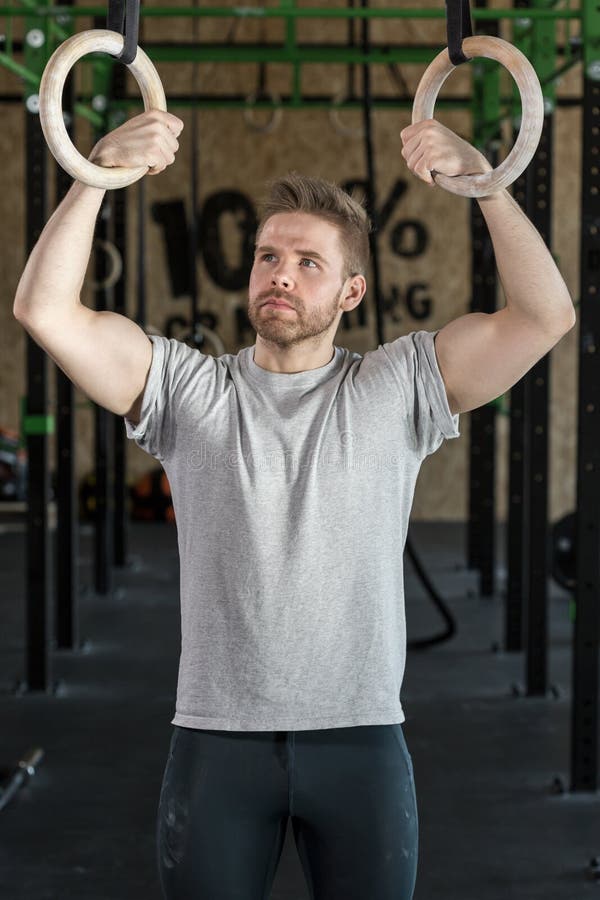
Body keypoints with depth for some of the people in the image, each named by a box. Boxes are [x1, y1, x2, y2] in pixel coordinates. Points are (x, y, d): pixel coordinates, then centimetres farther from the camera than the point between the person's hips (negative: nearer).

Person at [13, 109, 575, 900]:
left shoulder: (396, 389, 3)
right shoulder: (188, 389, 4)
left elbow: (546, 315, -7)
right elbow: (45, 310, -6)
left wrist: (480, 178, -14)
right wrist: (99, 171, -15)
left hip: (360, 739, 0)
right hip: (216, 739, 0)